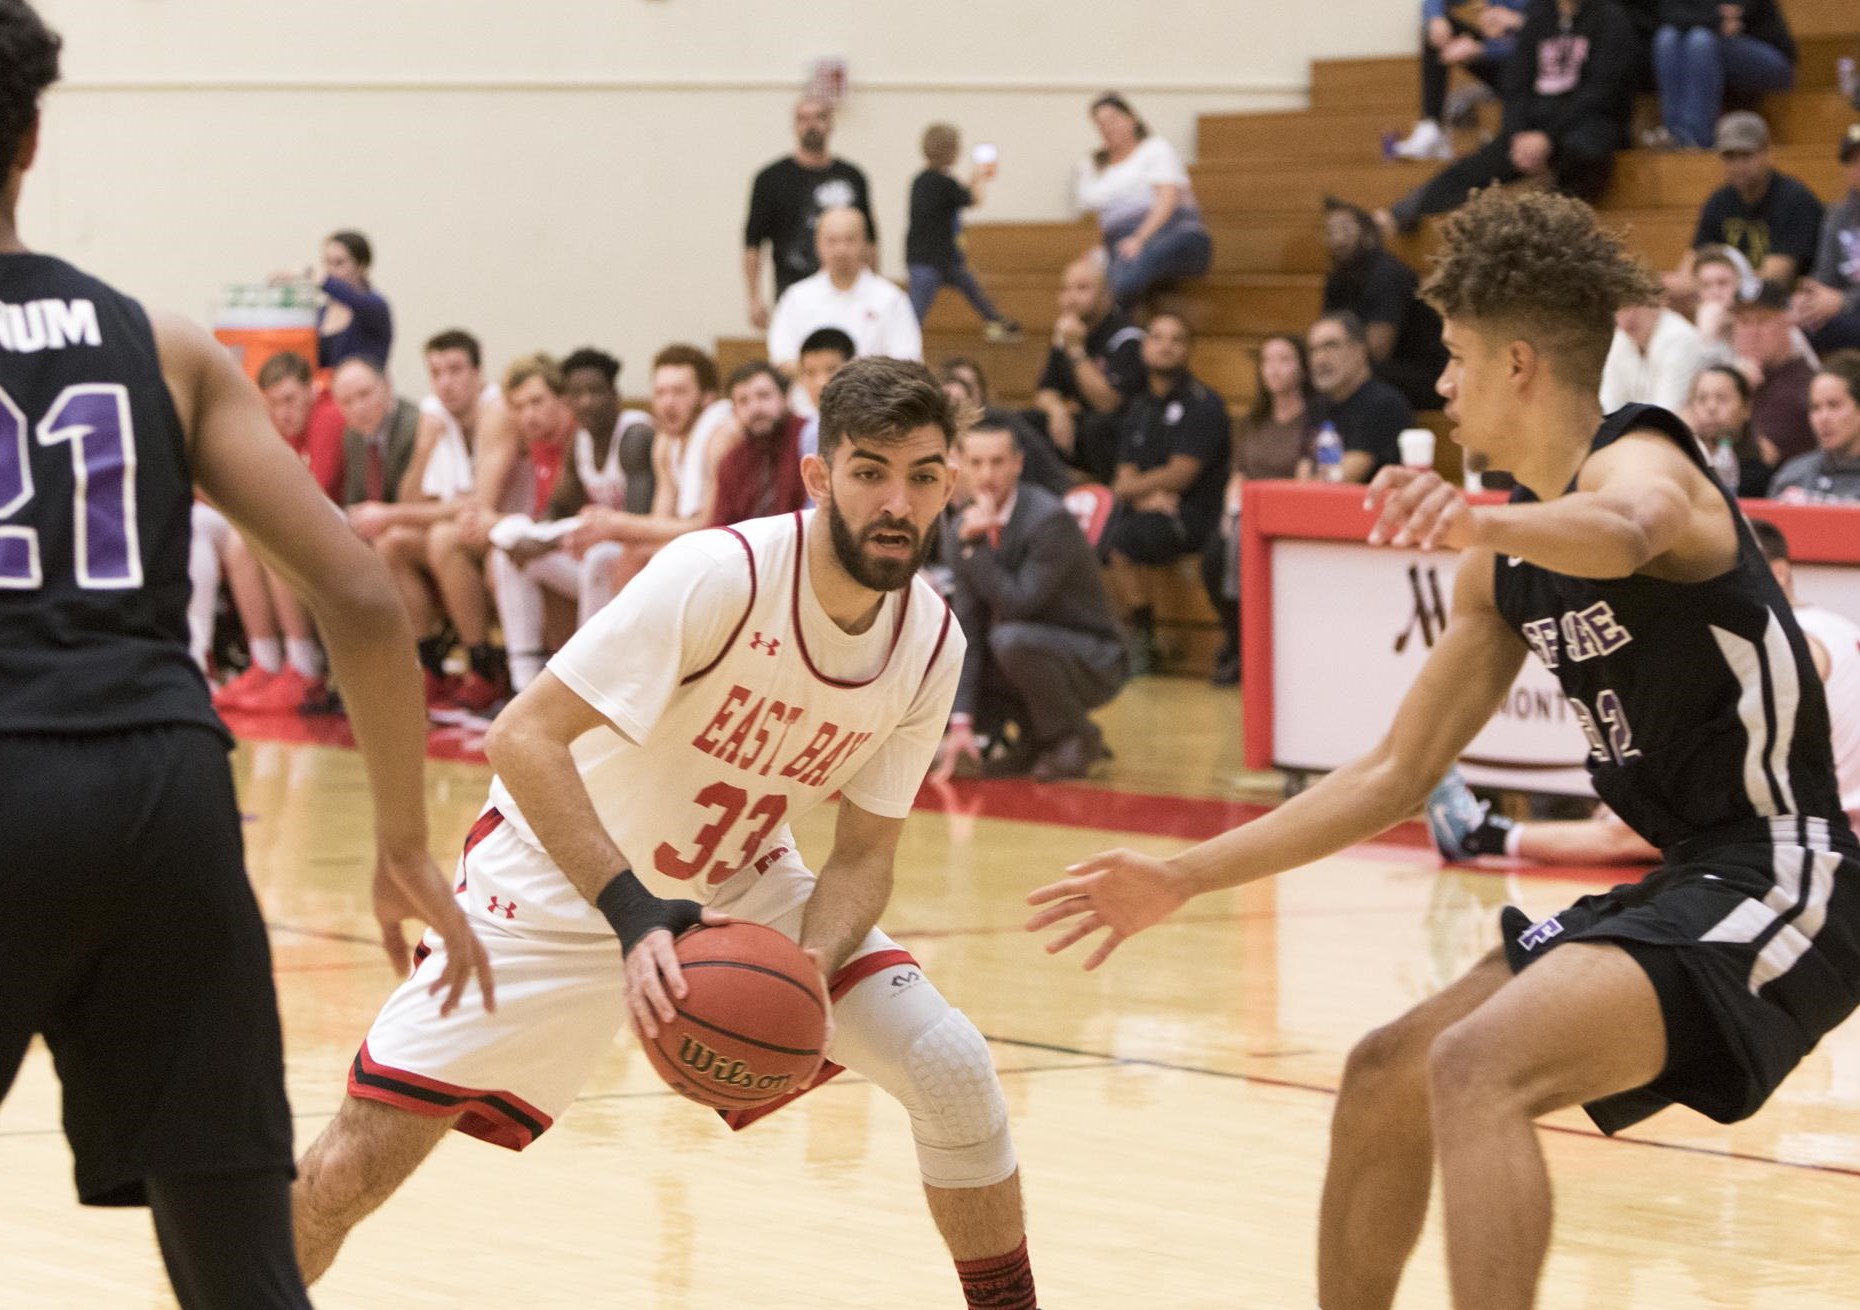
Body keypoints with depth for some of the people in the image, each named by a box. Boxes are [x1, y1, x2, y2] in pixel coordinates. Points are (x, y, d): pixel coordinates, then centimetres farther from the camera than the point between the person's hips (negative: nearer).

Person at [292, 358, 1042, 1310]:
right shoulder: (722, 575, -29)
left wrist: (808, 971, -26)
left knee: (950, 1069, -14)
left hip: (742, 889, 4)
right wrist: (634, 914, -40)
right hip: (564, 880, -4)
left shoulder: (931, 645, -12)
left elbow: (864, 853, -4)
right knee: (350, 1170, -11)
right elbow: (522, 738, -30)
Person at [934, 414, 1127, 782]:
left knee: (1010, 639, -34)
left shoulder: (1049, 520, -23)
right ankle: (1035, 739, 9)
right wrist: (962, 723, -16)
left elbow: (1019, 605, -31)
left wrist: (974, 546, -26)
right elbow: (967, 630, -8)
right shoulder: (960, 530, -4)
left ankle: (1076, 738, -10)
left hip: (1093, 664, -7)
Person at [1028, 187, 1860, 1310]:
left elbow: (1623, 535, -41)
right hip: (1686, 881, 10)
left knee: (1476, 1067, -28)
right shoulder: (1510, 562, 13)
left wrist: (1481, 523, -62)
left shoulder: (1640, 460, -14)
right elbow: (1398, 773, 19)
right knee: (1384, 1082, 15)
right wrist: (1185, 880, 17)